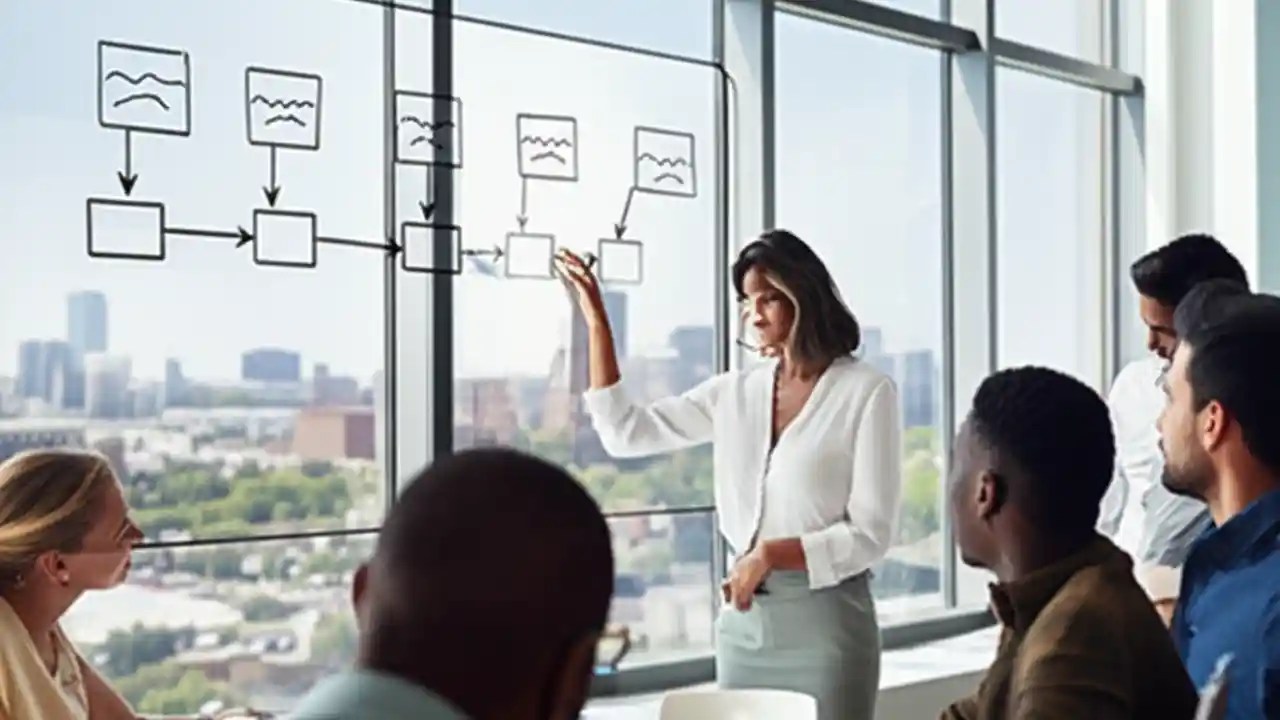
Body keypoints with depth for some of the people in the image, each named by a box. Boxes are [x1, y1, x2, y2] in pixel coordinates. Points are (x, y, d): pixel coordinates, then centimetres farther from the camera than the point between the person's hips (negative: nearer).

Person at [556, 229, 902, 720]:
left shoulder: (865, 392, -6)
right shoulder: (735, 393, 9)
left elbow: (869, 535, -9)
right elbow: (624, 433, 8)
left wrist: (770, 554, -17)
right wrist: (597, 324, 5)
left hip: (825, 620, -5)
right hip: (743, 619, 5)